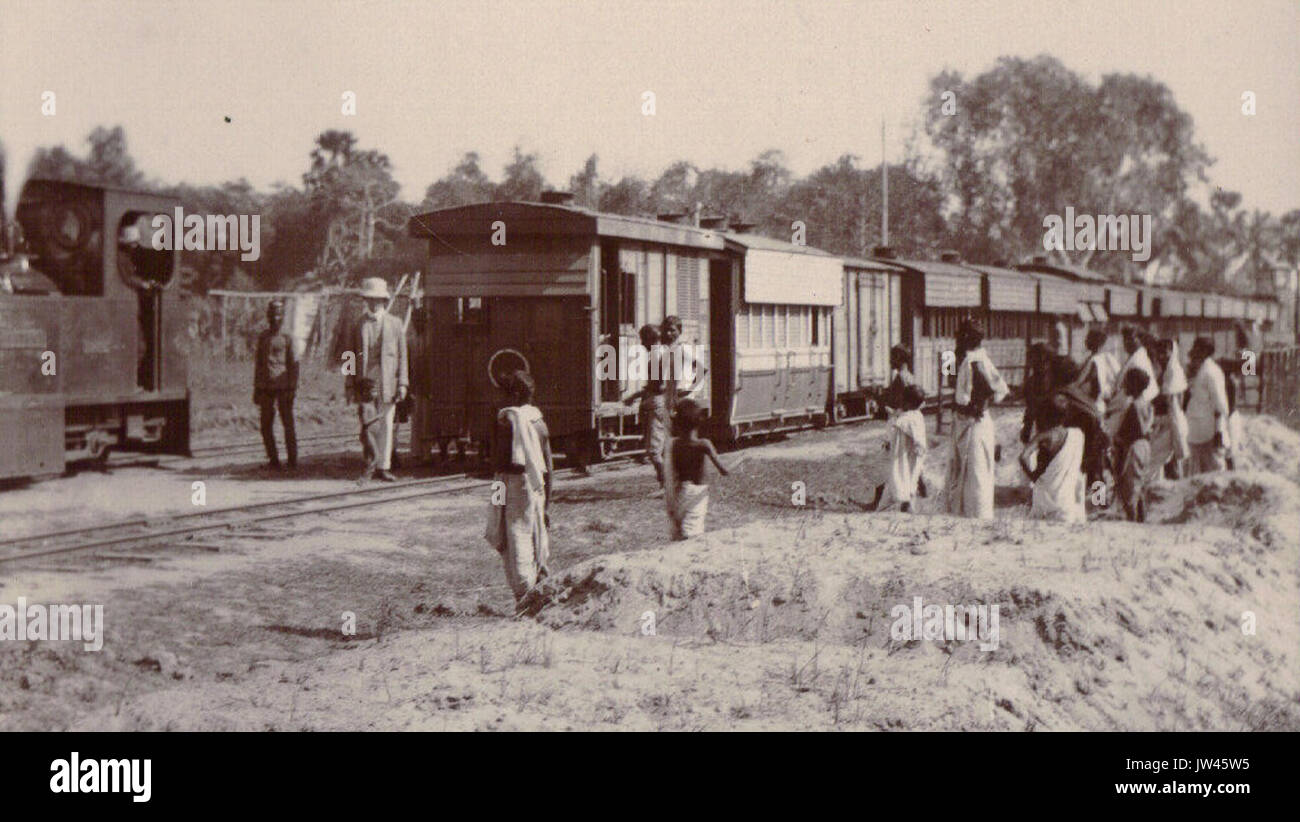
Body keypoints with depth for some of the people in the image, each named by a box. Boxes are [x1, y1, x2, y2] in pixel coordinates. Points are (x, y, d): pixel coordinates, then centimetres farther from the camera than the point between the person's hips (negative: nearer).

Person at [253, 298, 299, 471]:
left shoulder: (287, 338, 3)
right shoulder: (262, 337, 13)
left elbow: (293, 364, 3)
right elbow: (258, 363, 16)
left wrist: (293, 388, -5)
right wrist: (256, 389, 12)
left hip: (283, 387, -3)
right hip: (266, 387, 4)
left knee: (288, 424, -3)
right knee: (266, 426, 3)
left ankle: (292, 460, 3)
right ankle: (273, 460, 12)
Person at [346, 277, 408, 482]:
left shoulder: (395, 324, 9)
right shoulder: (359, 325, 10)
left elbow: (402, 356, 7)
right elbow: (352, 356, 11)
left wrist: (402, 383, 0)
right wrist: (351, 385, 6)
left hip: (387, 383, 0)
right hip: (365, 382, 0)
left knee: (386, 425, 2)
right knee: (368, 424, -10)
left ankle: (383, 467, 9)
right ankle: (371, 461, 7)